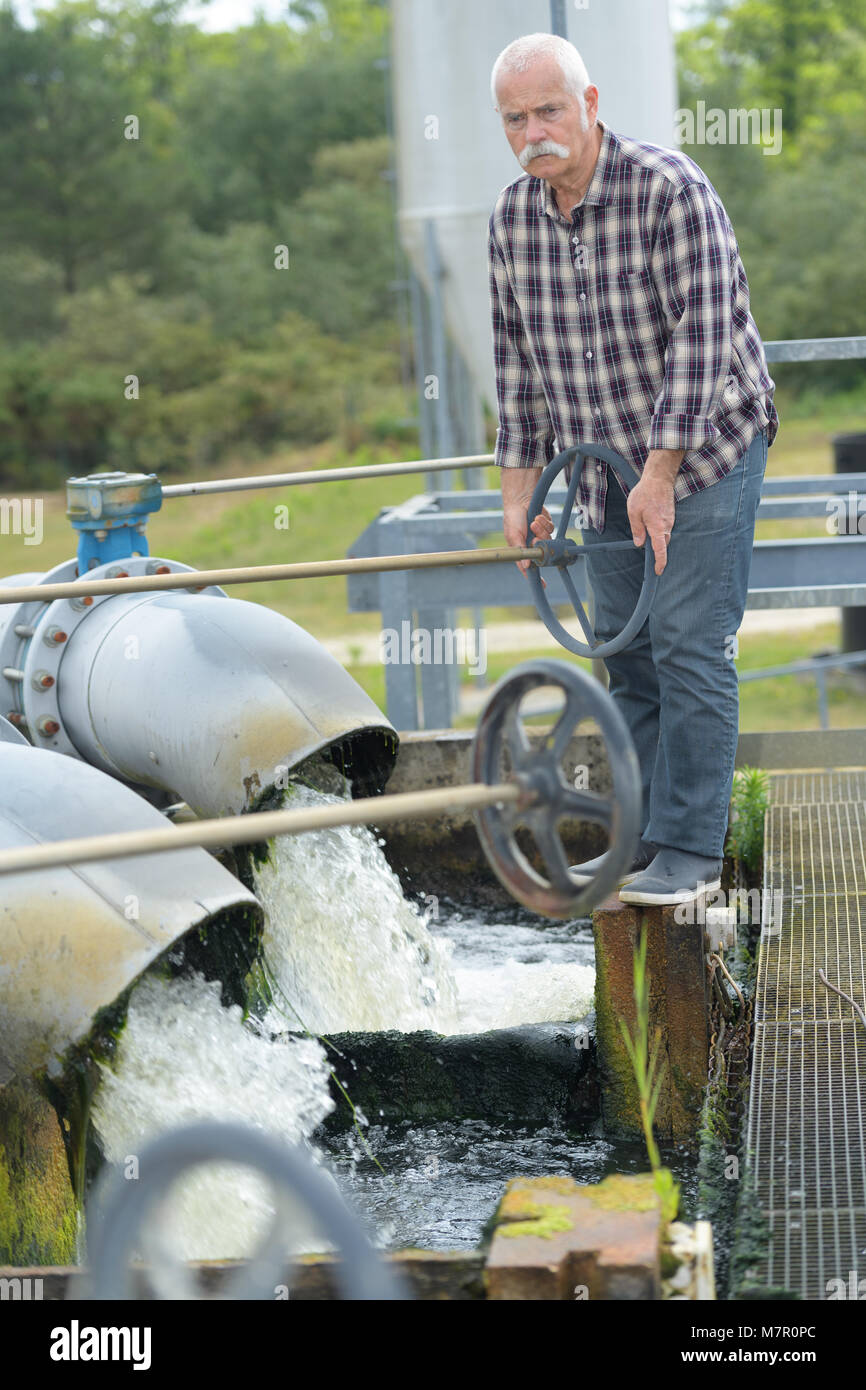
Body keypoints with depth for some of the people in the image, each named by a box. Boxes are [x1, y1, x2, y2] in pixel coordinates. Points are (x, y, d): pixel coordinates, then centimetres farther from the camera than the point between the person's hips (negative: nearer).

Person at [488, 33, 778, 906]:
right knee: (625, 651, 9)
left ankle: (692, 854, -2)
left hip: (707, 449, -6)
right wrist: (521, 488, 6)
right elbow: (519, 357, 8)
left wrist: (661, 474, -23)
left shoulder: (670, 189, -19)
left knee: (691, 647, -8)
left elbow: (701, 336, -22)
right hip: (605, 468, 6)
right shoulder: (512, 217, 0)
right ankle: (644, 841, 18)